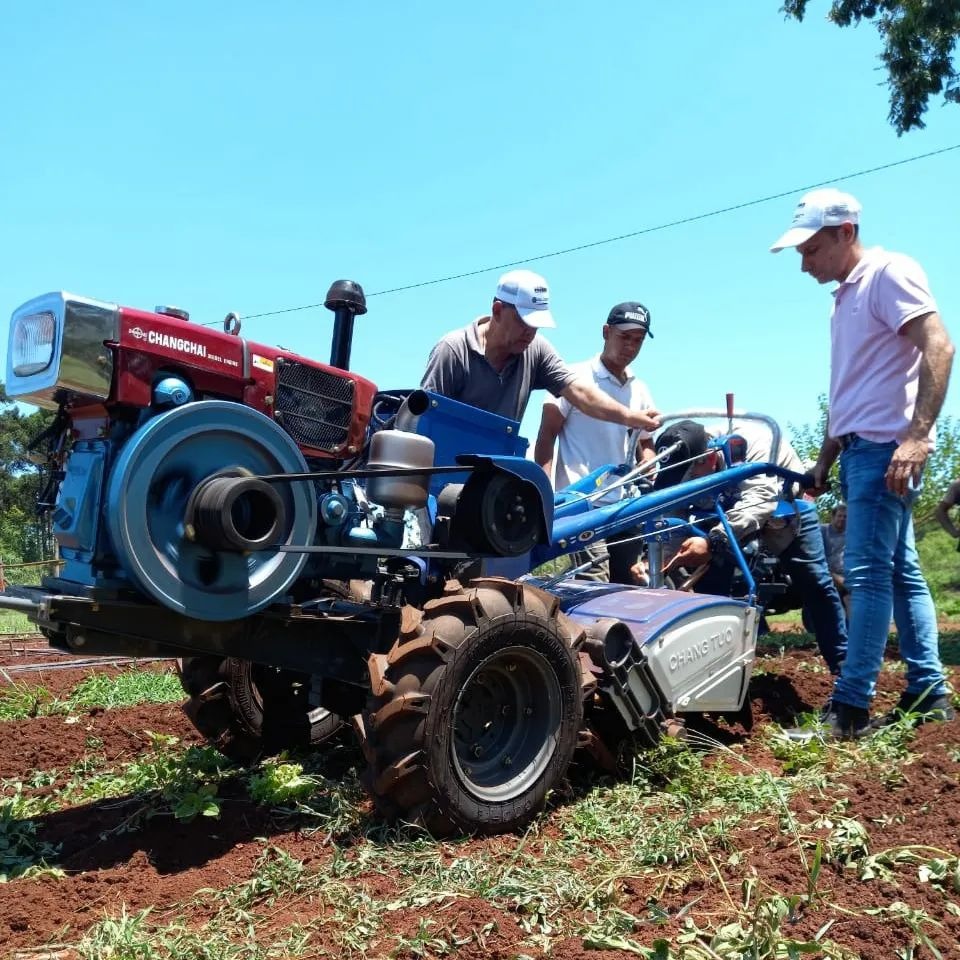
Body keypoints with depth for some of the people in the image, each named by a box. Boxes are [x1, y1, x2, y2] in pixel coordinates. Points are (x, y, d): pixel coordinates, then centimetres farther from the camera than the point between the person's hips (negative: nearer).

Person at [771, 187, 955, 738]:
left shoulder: (888, 272, -6)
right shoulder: (845, 296, 21)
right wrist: (825, 462, 23)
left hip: (886, 447, -10)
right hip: (862, 449, 10)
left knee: (868, 573, -11)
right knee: (901, 571, 10)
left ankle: (851, 709, -8)